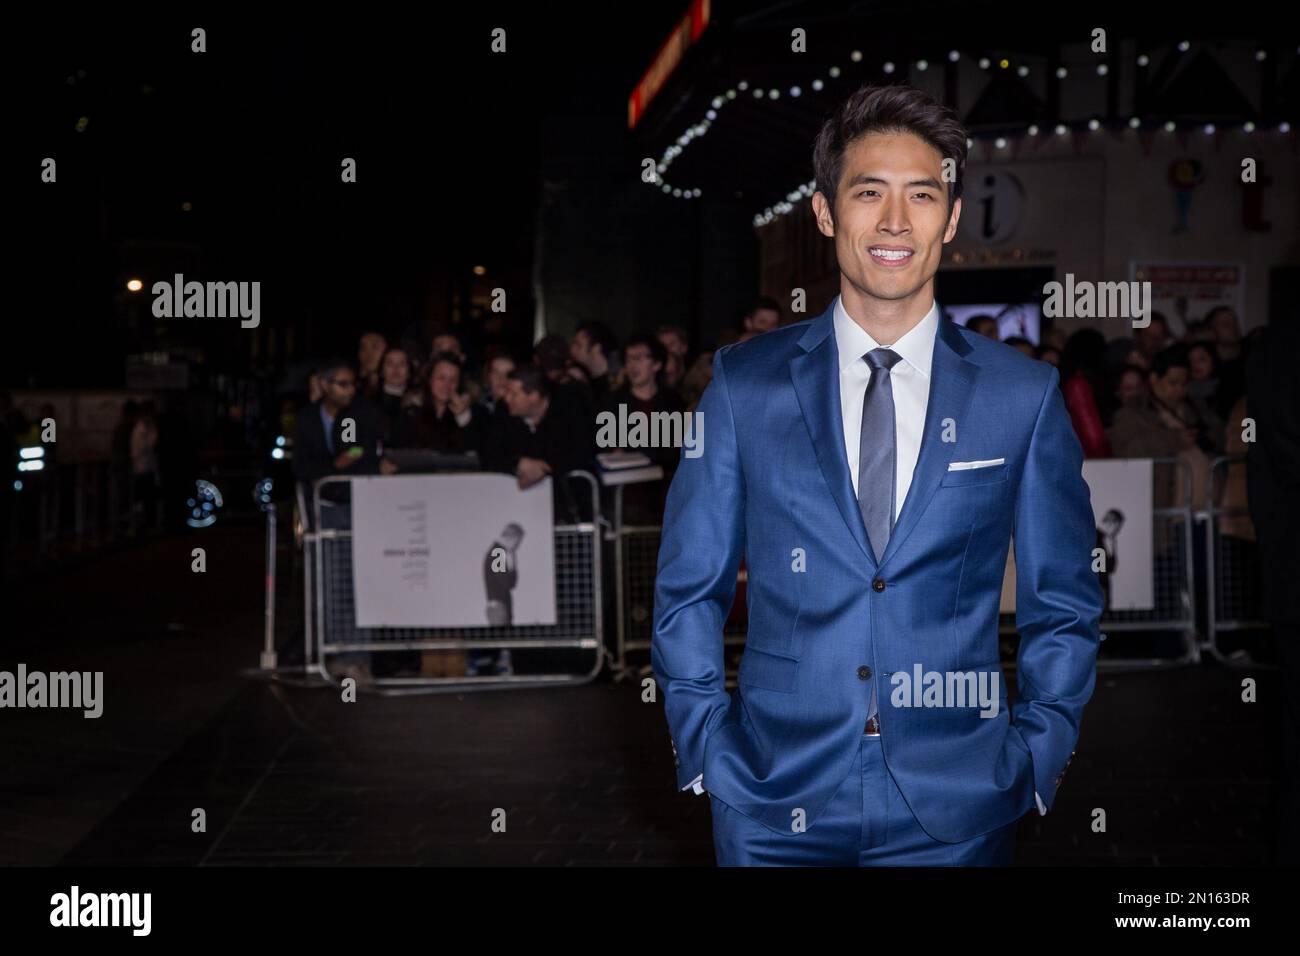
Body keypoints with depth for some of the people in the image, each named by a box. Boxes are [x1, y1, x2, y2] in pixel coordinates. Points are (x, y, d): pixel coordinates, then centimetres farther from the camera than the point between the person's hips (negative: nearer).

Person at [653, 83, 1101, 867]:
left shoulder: (1026, 396, 1)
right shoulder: (745, 383, 0)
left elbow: (1064, 606, 7)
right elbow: (688, 590, 5)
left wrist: (1038, 763, 0)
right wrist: (708, 752, -2)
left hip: (956, 809, 0)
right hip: (773, 803, 0)